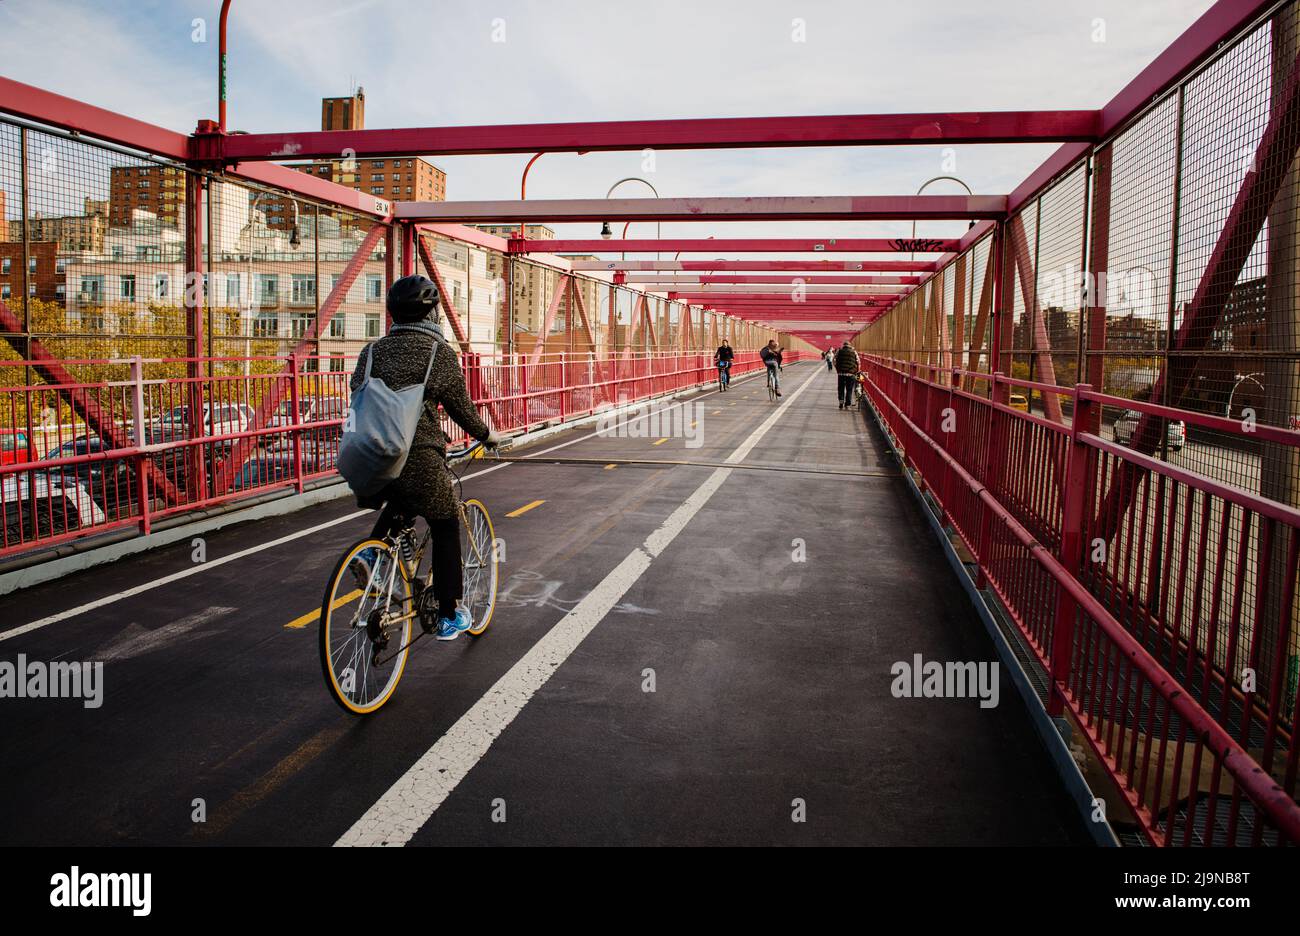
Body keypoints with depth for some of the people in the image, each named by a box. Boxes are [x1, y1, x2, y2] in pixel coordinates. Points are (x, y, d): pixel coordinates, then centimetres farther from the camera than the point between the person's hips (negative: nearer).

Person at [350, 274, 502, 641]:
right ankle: (449, 616, 19)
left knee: (401, 503, 36)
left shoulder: (373, 350, 10)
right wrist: (487, 435, 20)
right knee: (445, 529, 14)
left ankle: (372, 549, 11)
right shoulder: (439, 352, -4)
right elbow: (460, 405, 2)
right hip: (419, 457, -5)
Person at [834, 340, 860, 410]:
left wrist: (838, 370, 11)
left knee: (841, 389, 9)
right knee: (849, 390, 6)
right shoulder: (854, 352, 7)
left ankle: (841, 404, 0)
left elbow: (835, 361, 3)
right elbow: (858, 362, 5)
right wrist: (856, 371, 15)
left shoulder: (839, 351, 7)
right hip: (851, 373, 0)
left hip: (841, 373, 0)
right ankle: (848, 405, 3)